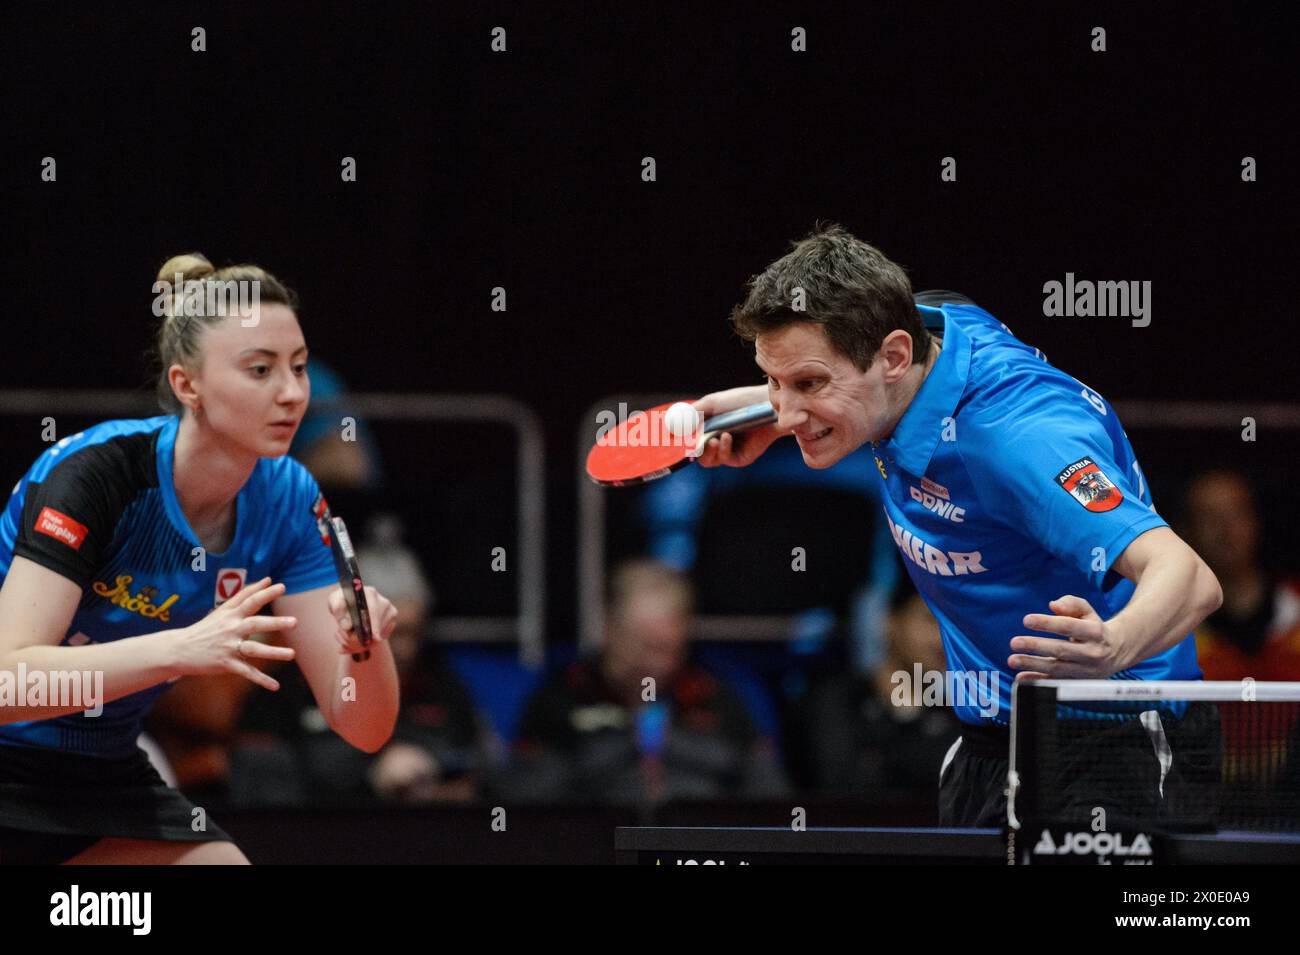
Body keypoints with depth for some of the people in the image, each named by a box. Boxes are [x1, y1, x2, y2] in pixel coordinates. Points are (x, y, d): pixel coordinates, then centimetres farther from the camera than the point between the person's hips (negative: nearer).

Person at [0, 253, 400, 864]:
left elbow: (361, 727, -7)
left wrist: (368, 644, -29)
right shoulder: (94, 470, -24)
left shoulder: (287, 499, -7)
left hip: (105, 779, 6)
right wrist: (182, 648, -45)